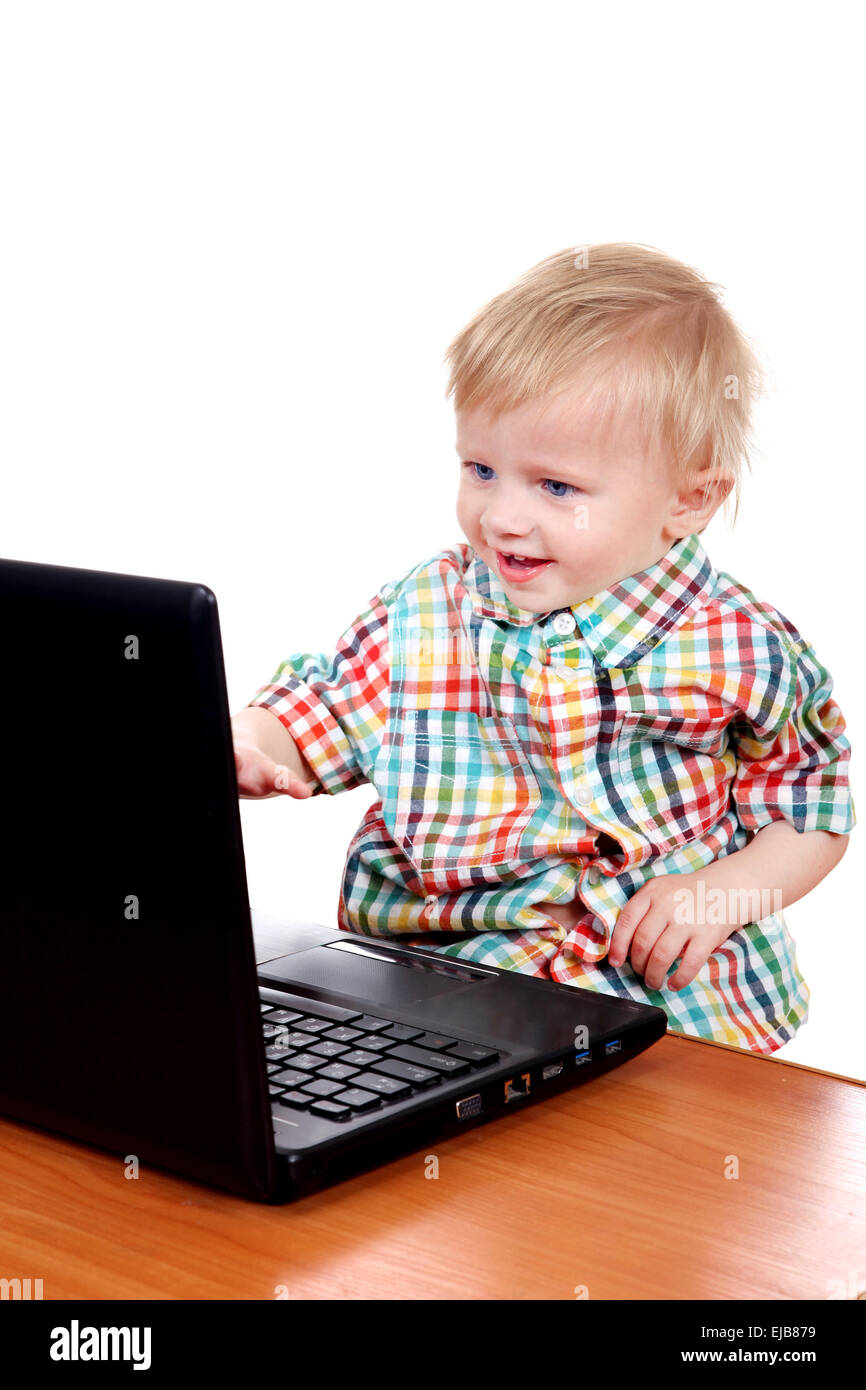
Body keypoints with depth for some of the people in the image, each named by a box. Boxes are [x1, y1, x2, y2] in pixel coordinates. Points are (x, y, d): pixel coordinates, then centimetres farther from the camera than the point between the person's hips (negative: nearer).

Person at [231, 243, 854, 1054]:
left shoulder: (741, 650, -4)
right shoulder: (423, 613, 3)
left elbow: (812, 813, 6)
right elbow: (316, 714, 13)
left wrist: (721, 895, -11)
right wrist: (243, 744, -8)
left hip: (660, 971, -2)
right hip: (430, 959, 3)